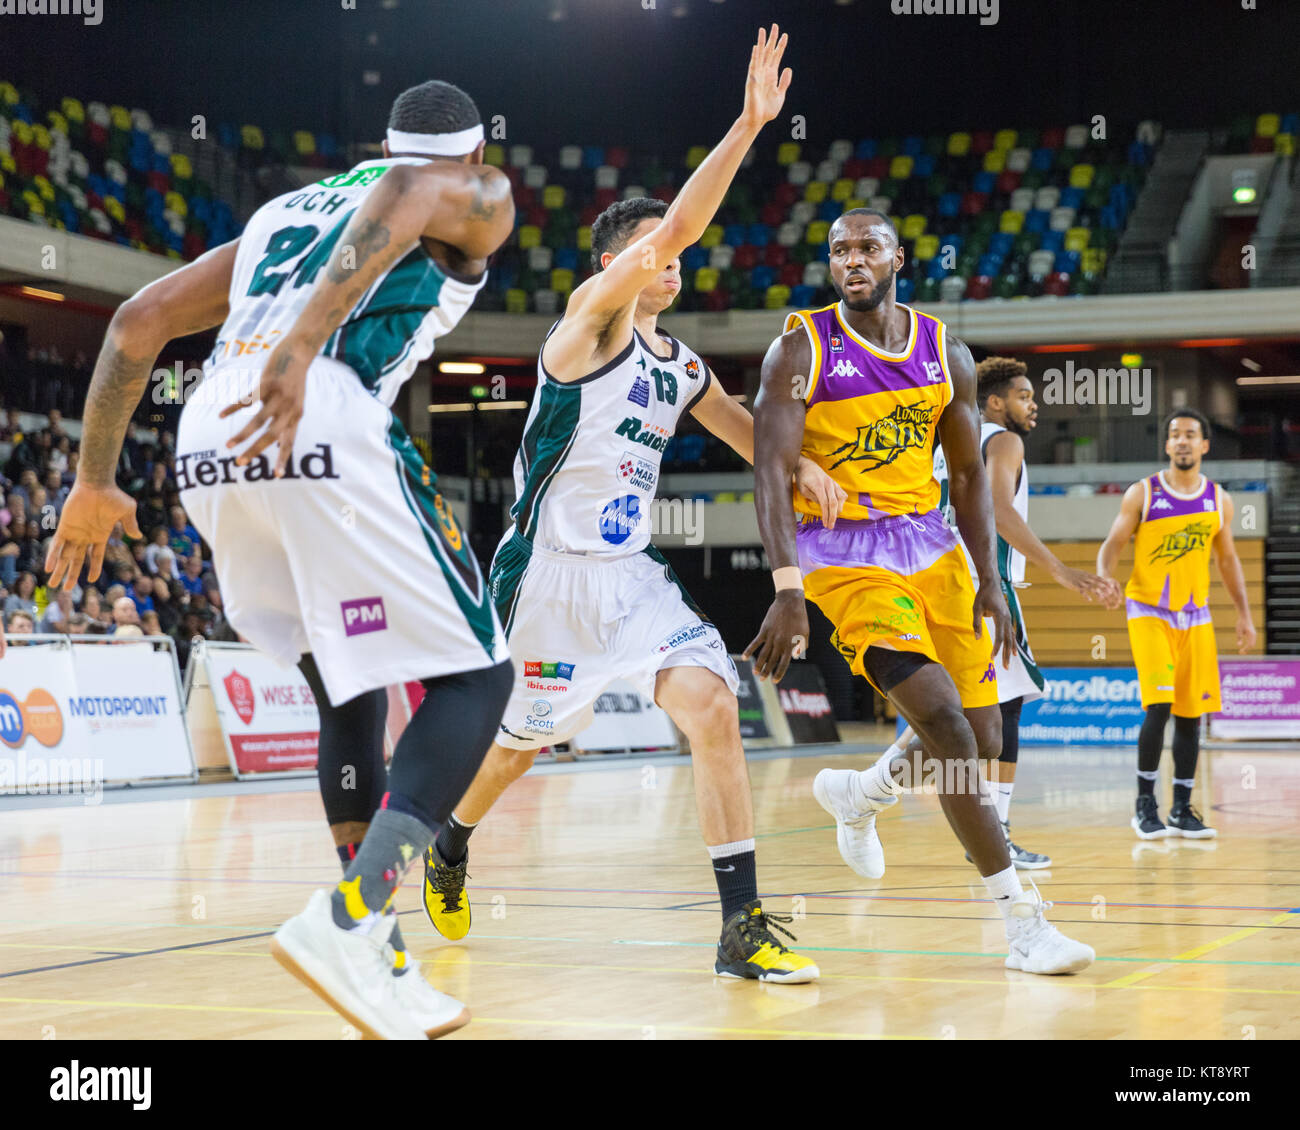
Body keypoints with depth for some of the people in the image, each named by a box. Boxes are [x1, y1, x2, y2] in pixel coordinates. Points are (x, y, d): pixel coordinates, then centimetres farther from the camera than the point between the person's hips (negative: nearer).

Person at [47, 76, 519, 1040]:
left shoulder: (289, 209, 35)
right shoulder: (480, 197, 18)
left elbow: (140, 319, 26)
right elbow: (404, 192, -9)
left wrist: (95, 480, 29)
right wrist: (305, 345, -22)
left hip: (209, 448, 7)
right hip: (327, 427, -6)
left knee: (353, 691, 22)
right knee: (474, 677, 2)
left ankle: (381, 963, 20)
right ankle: (350, 920, -17)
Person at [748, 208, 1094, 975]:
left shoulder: (946, 355, 4)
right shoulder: (801, 351, -9)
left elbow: (969, 473, 10)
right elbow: (772, 473, -16)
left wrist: (990, 581, 1)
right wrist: (789, 589, -27)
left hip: (931, 543, 6)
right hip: (845, 555, -5)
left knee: (982, 741, 6)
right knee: (945, 727, -18)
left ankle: (858, 795, 37)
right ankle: (1024, 924, -13)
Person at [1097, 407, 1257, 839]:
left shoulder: (1218, 500, 5)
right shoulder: (1142, 494, -5)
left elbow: (1227, 559, 14)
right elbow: (1112, 545, -4)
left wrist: (1244, 614, 9)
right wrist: (1105, 580, -24)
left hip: (1195, 617, 4)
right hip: (1149, 612, -4)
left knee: (1190, 713, 4)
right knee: (1159, 706, -16)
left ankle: (1182, 810, 13)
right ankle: (1145, 804, -4)